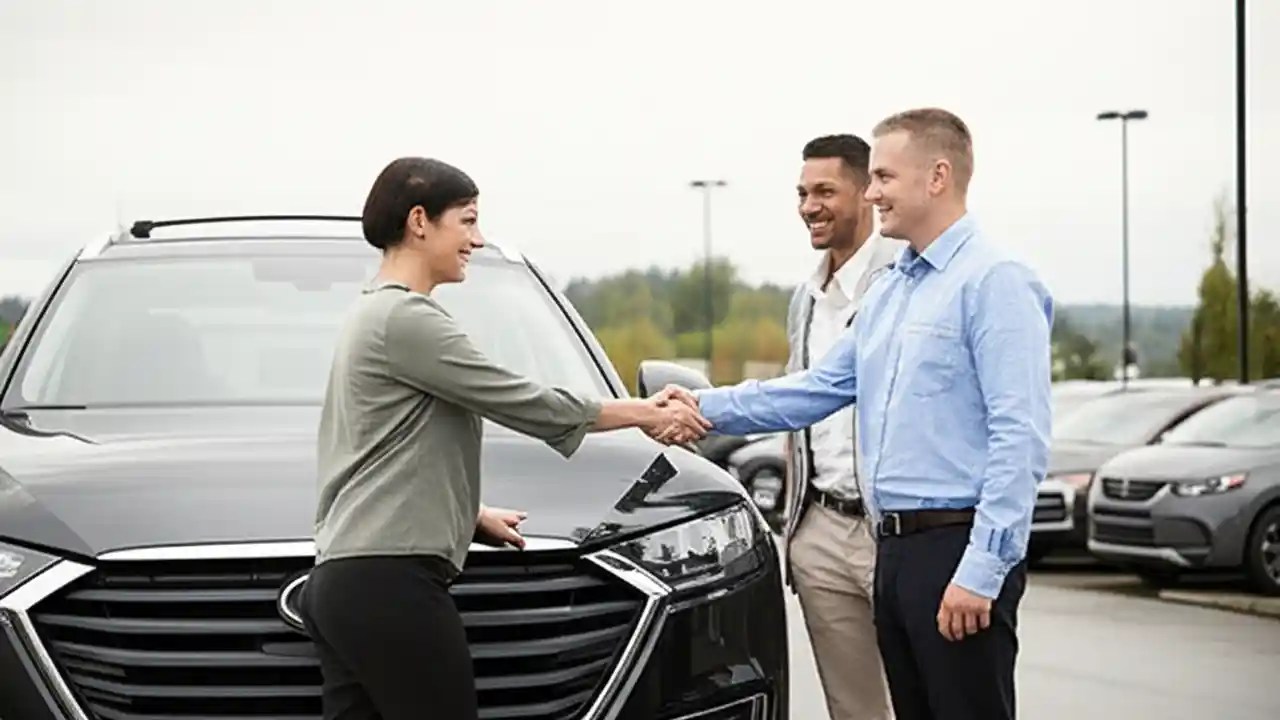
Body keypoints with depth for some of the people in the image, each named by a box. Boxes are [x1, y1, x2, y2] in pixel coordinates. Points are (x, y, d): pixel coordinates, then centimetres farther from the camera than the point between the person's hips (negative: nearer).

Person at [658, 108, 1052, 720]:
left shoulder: (993, 282, -11)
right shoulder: (888, 291, 18)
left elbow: (1019, 439, -18)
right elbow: (821, 388, 23)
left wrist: (981, 572, -21)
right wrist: (710, 407, 13)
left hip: (958, 552, -9)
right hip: (895, 551, 9)